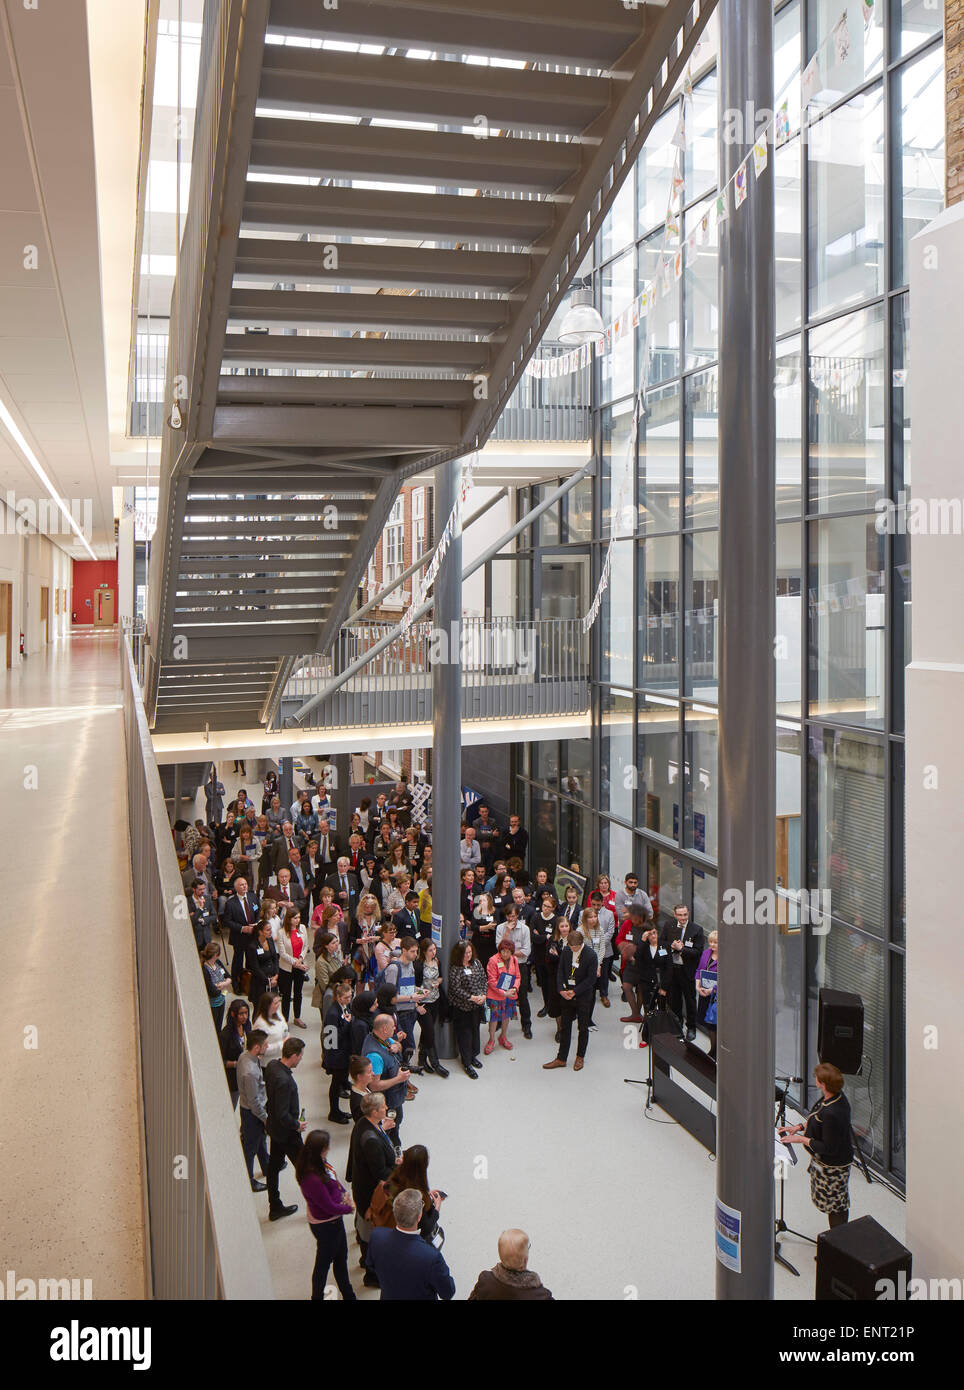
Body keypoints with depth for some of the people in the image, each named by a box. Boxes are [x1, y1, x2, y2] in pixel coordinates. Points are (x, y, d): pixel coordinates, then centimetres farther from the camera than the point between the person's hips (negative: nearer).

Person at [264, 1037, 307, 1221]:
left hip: (273, 1127, 9)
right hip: (286, 1131, -9)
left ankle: (275, 1208, 32)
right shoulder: (284, 1080, -35)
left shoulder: (272, 1065, -8)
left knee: (274, 1165, 18)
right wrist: (297, 1125, -14)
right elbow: (282, 1115, -30)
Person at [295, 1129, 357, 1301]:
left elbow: (335, 1182, 10)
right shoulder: (313, 1179, -38)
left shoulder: (320, 1164, -10)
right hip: (325, 1225, -9)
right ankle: (317, 1295, 38)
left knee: (341, 1257, 25)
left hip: (335, 1219, 9)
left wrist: (344, 1194, -6)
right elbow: (329, 1207, -26)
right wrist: (349, 1208, -9)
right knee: (323, 1263, 15)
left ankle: (348, 1295, 44)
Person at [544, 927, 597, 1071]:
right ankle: (561, 1058, 17)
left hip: (583, 996, -3)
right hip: (567, 995, 4)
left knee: (583, 1028, 9)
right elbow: (561, 971, 5)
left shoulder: (591, 955, -16)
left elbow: (591, 978, -13)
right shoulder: (565, 950, -3)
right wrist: (562, 989, -8)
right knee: (564, 1027, 9)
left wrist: (575, 992, -15)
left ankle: (580, 1057, 25)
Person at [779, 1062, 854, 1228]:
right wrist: (800, 1127, 2)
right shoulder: (836, 1096, -8)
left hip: (833, 1166, -10)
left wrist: (802, 1139, -20)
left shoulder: (832, 1114, -37)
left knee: (835, 1207, 12)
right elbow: (821, 1122, 10)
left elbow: (828, 1149, -29)